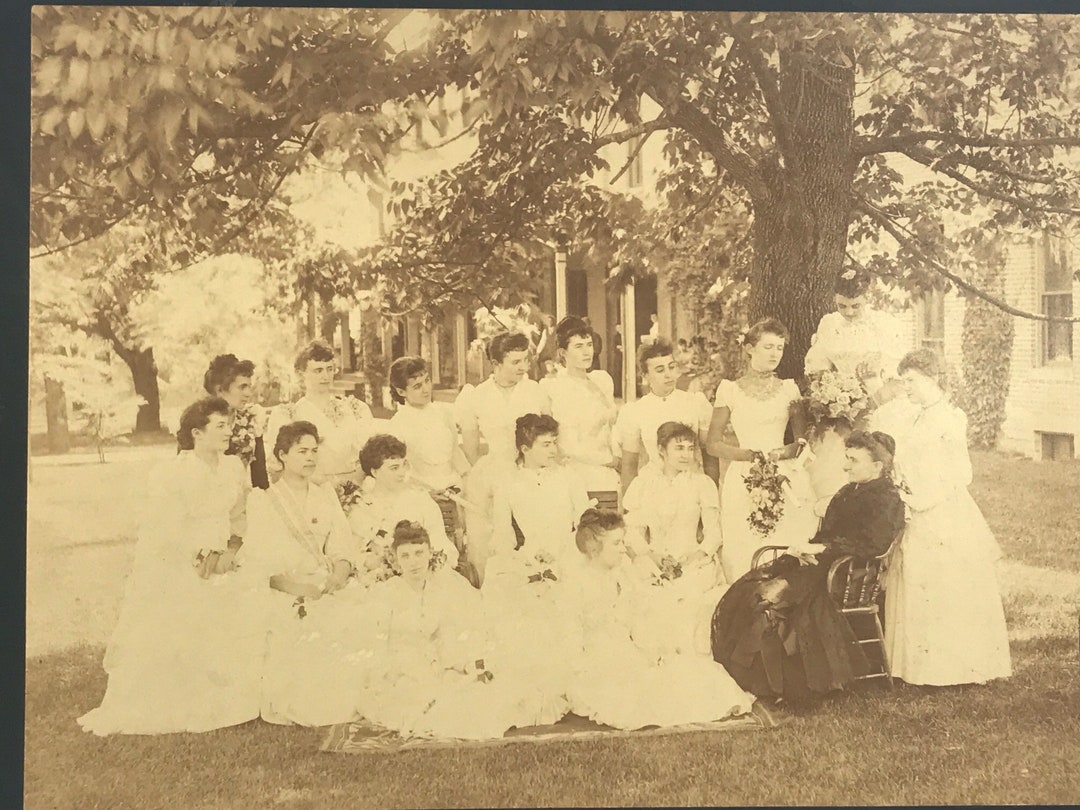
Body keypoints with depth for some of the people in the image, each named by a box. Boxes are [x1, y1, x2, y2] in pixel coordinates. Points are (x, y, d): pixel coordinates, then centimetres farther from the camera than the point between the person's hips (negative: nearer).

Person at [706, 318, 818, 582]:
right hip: (743, 483, -1)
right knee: (744, 558, -3)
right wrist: (748, 454, -11)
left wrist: (785, 452, -9)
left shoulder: (789, 389, 11)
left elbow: (803, 440, 12)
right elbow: (713, 444, 4)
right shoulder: (730, 390, 5)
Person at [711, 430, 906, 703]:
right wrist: (807, 549, -3)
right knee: (750, 588, -9)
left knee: (774, 595, -25)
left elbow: (871, 544, -21)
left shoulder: (888, 499, -8)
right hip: (822, 564, 9)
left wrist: (818, 548, -20)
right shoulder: (848, 492, 20)